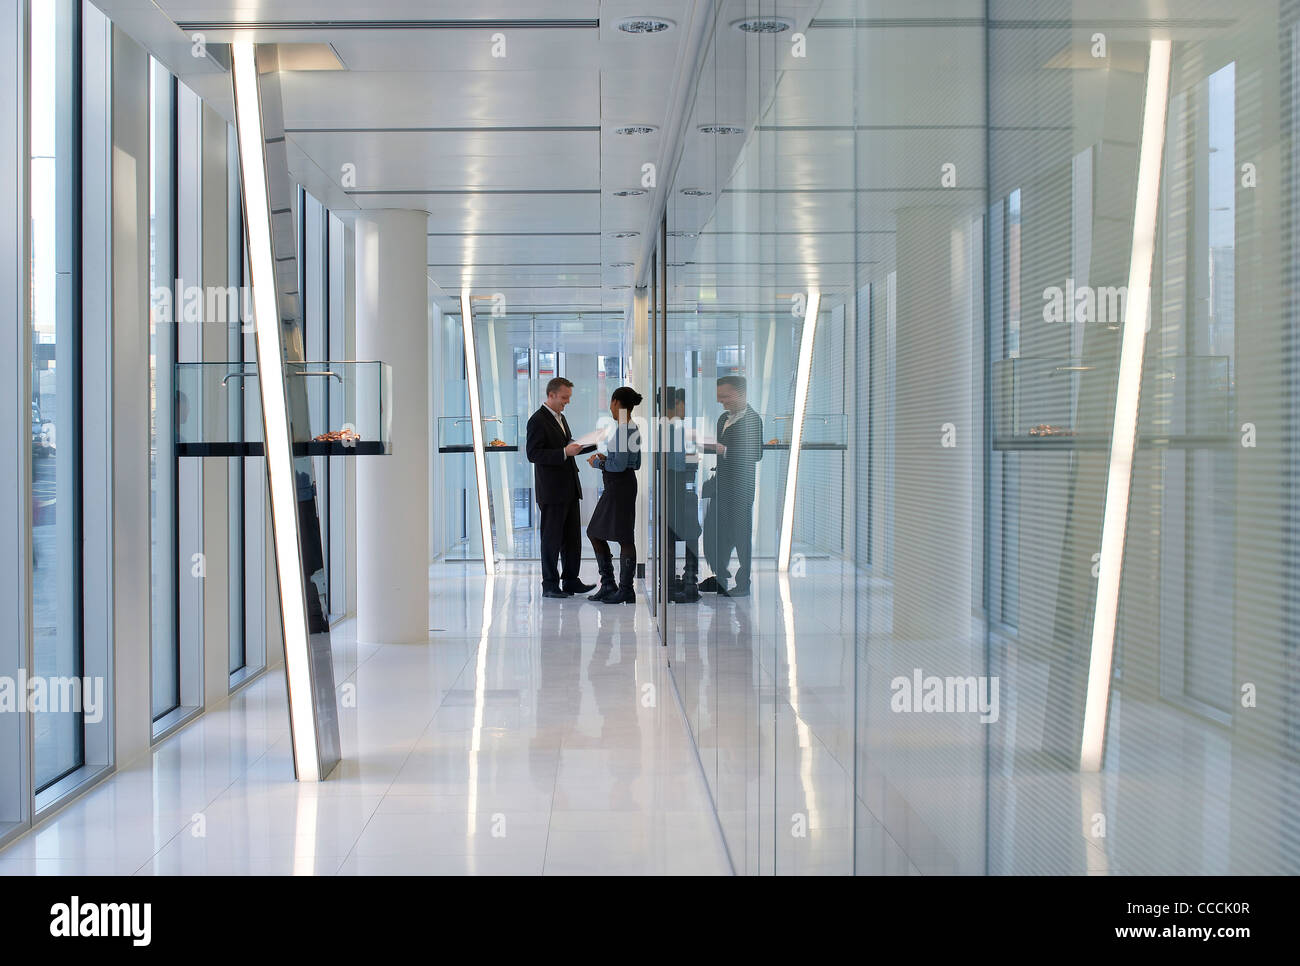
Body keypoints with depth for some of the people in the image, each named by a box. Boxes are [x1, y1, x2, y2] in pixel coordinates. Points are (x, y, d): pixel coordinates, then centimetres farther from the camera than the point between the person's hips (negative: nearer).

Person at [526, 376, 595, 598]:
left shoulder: (560, 418, 17)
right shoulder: (537, 420, -11)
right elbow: (533, 454, -18)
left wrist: (576, 446, 6)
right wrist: (565, 452, -23)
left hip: (569, 488, 9)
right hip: (552, 491, -9)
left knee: (572, 537, 10)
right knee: (552, 538, -2)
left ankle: (571, 581, 17)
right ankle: (550, 585, 5)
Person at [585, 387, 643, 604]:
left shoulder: (624, 429, -16)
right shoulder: (632, 428, 13)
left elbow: (620, 464, -21)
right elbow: (636, 464, 18)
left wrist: (598, 463, -5)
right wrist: (606, 459, 16)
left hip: (621, 486, -10)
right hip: (614, 487, 10)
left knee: (623, 537, -4)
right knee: (595, 533, 15)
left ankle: (626, 590, 3)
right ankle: (608, 585, 19)